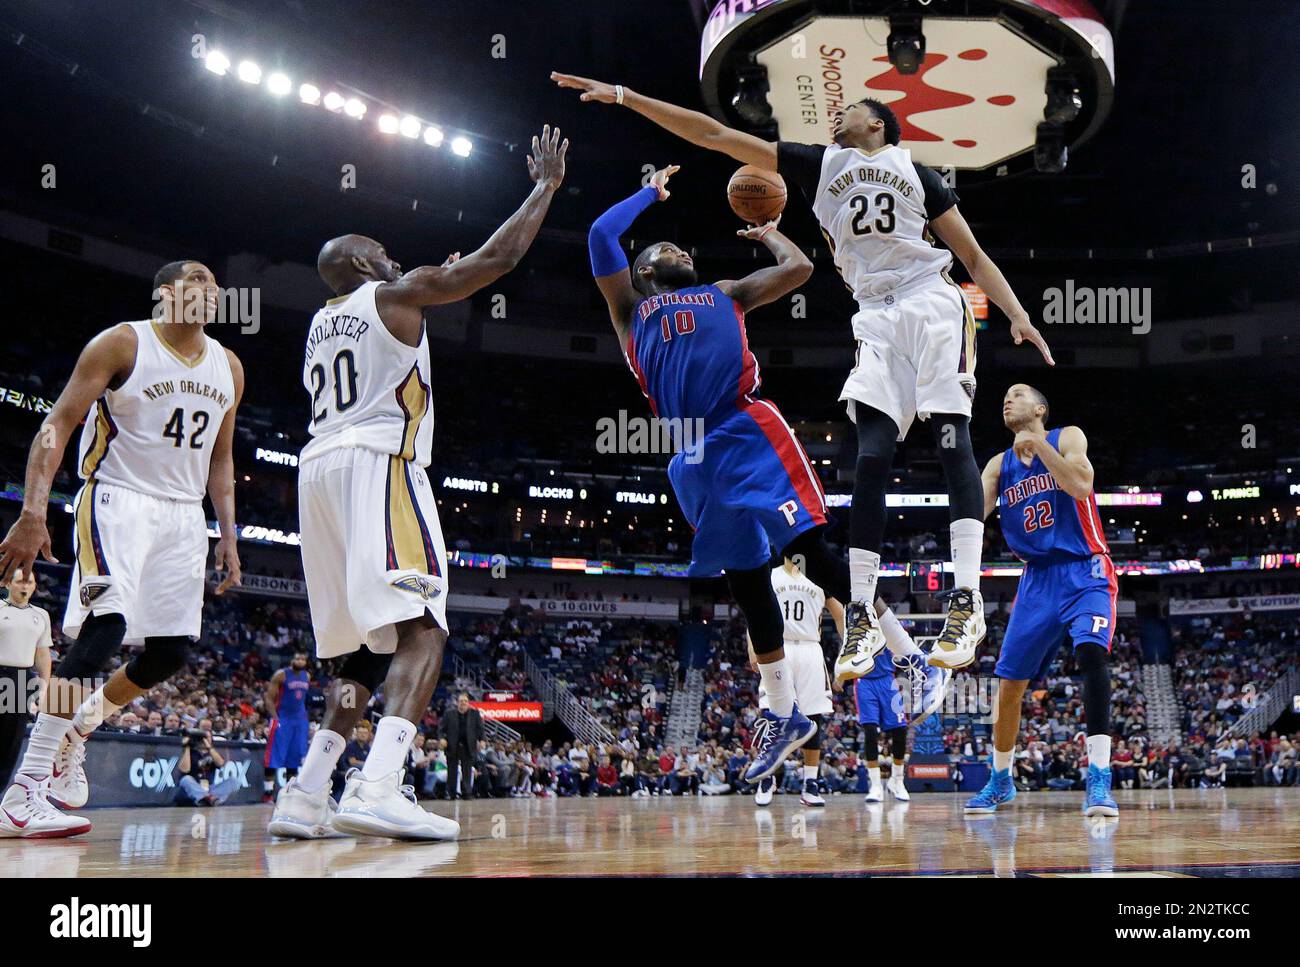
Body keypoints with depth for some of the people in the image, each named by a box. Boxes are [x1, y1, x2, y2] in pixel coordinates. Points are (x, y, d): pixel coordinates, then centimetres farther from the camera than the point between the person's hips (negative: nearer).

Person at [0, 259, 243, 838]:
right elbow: (57, 426, -10)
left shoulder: (228, 367, 11)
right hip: (118, 501, -7)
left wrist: (228, 535, 11)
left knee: (172, 652, 2)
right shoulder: (121, 344, -7)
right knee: (106, 625, -25)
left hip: (184, 514, 7)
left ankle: (76, 730, 28)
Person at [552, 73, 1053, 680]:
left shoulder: (915, 173, 15)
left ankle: (966, 601, -20)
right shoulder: (819, 165, 18)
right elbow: (715, 134, 12)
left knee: (953, 441, -14)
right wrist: (623, 96, 8)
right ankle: (861, 616, -6)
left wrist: (1018, 315, -1)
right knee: (871, 459, -8)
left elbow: (972, 254, 14)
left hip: (931, 304, -2)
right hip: (878, 319, 2)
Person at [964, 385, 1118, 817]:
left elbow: (1081, 486, -19)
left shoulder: (1067, 437, 0)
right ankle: (1000, 781, 22)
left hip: (1084, 573, -5)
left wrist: (1037, 442, -19)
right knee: (1009, 683, 4)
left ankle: (1099, 779, -31)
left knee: (1091, 652, -30)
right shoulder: (1000, 465, 12)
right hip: (1038, 579, 5)